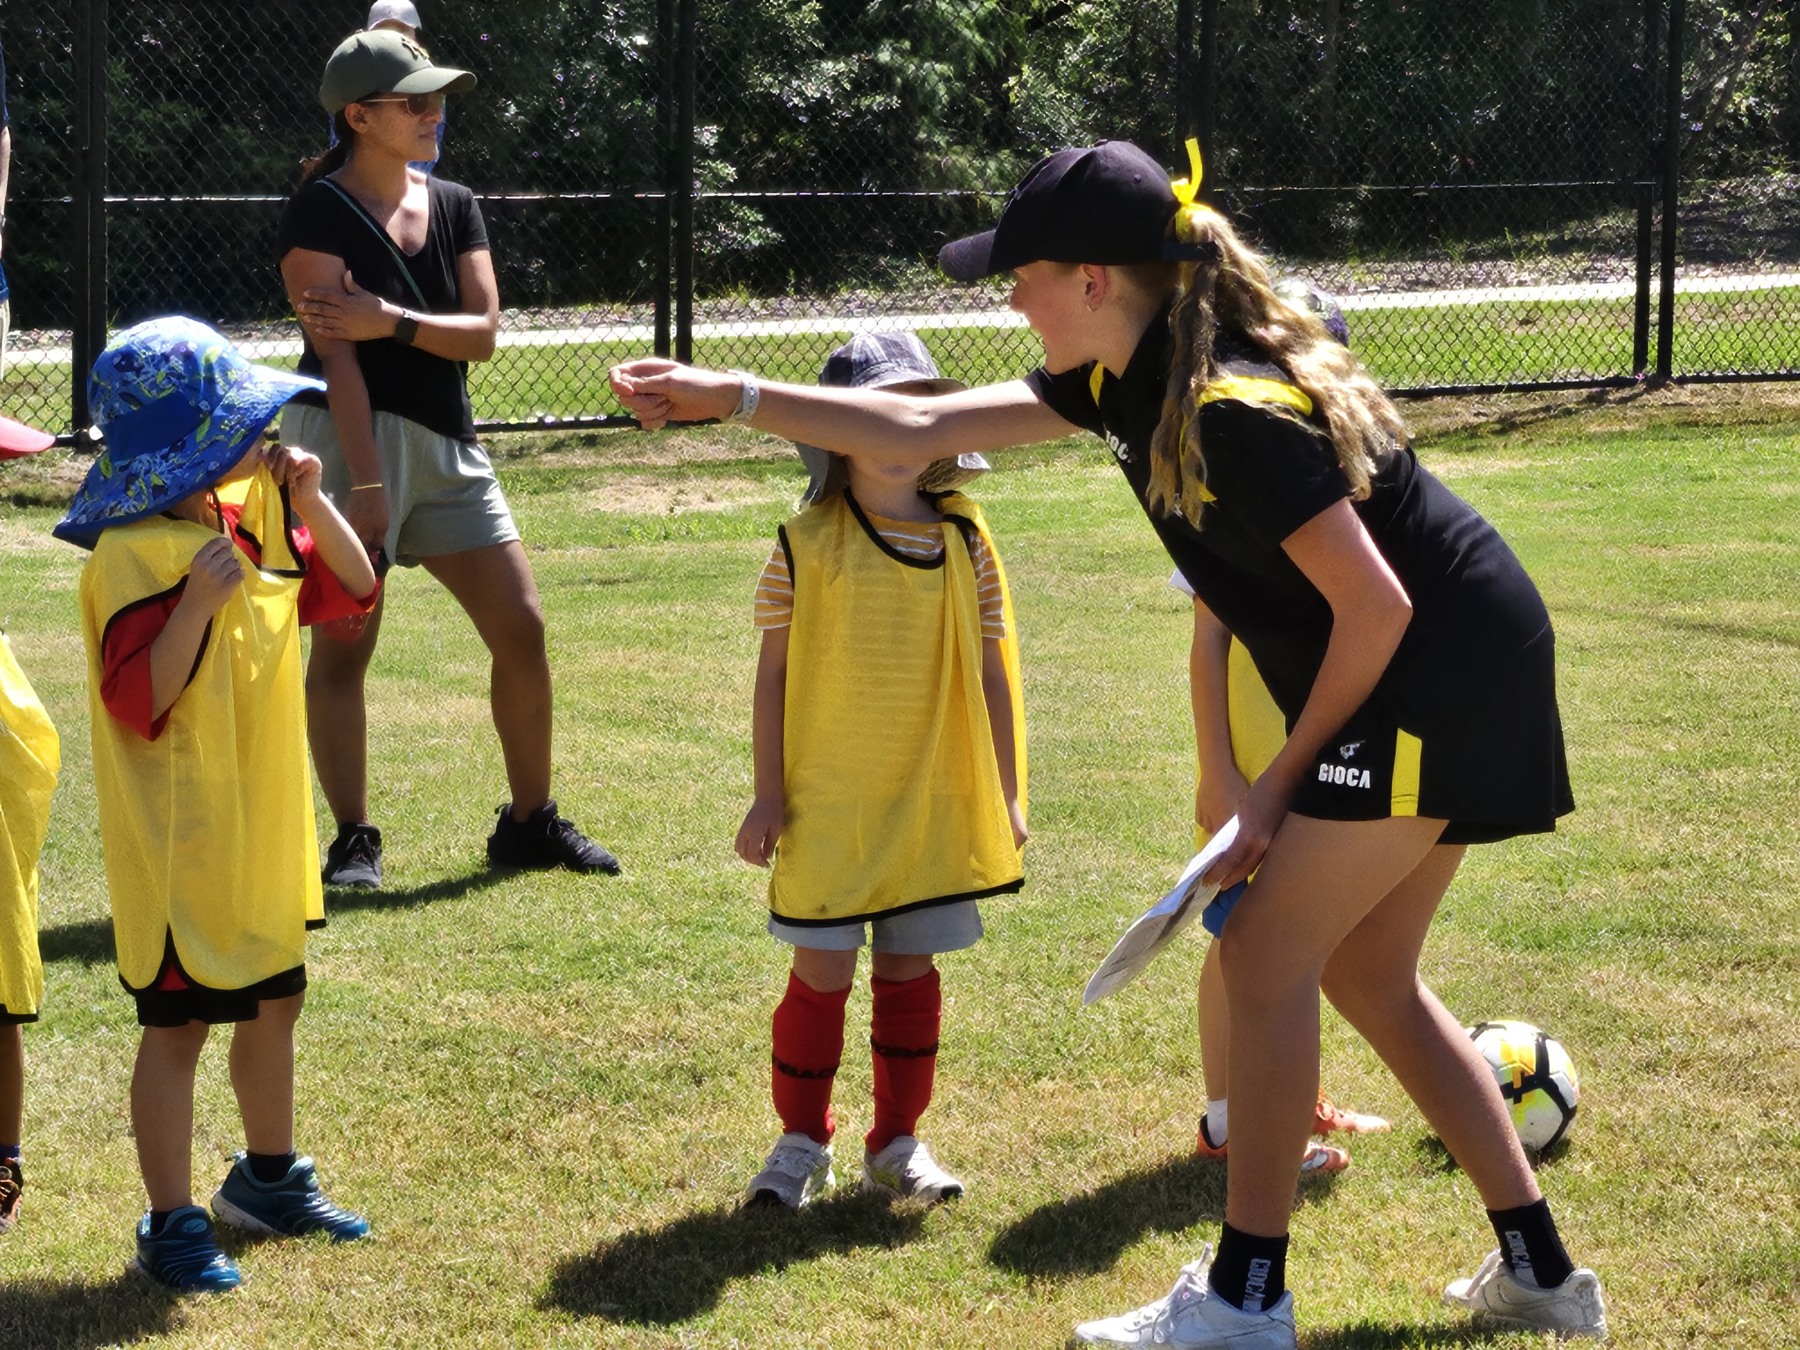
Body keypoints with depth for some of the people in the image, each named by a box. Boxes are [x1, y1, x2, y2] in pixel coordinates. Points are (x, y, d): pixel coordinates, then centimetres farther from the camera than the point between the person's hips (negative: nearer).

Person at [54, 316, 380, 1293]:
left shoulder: (251, 518, 5)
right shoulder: (137, 556, -20)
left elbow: (350, 589, 13)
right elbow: (137, 703, -25)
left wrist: (309, 502, -1)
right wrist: (196, 603, -35)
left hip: (264, 835, 9)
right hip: (182, 842, -9)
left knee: (275, 1001, 20)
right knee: (178, 1023, 0)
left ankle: (268, 1178, 37)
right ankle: (172, 1225, 8)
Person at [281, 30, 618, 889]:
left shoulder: (453, 206, 11)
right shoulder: (320, 212, -8)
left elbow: (483, 333, 1)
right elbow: (335, 354, -16)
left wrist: (391, 322, -16)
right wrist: (365, 483, -23)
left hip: (448, 442, 7)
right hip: (353, 434, -7)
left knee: (521, 628, 4)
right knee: (344, 641, -7)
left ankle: (530, 825, 16)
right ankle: (352, 841, 0)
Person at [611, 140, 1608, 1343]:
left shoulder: (1235, 410, -25)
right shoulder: (1130, 382, 4)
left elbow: (1375, 608, -23)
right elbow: (923, 432, 11)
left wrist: (1285, 780, -12)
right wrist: (728, 398, 9)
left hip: (1439, 675, -10)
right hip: (1450, 672, 10)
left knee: (1268, 959, -5)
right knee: (1367, 977, 15)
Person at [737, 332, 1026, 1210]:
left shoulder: (964, 544, 2)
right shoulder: (805, 545, -4)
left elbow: (992, 673, 7)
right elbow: (774, 671, 0)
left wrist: (1006, 793, 7)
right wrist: (767, 795, -2)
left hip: (933, 802, 2)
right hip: (826, 802, -2)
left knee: (910, 970, 9)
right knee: (821, 972, 1)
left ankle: (897, 1142, 21)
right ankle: (802, 1140, 16)